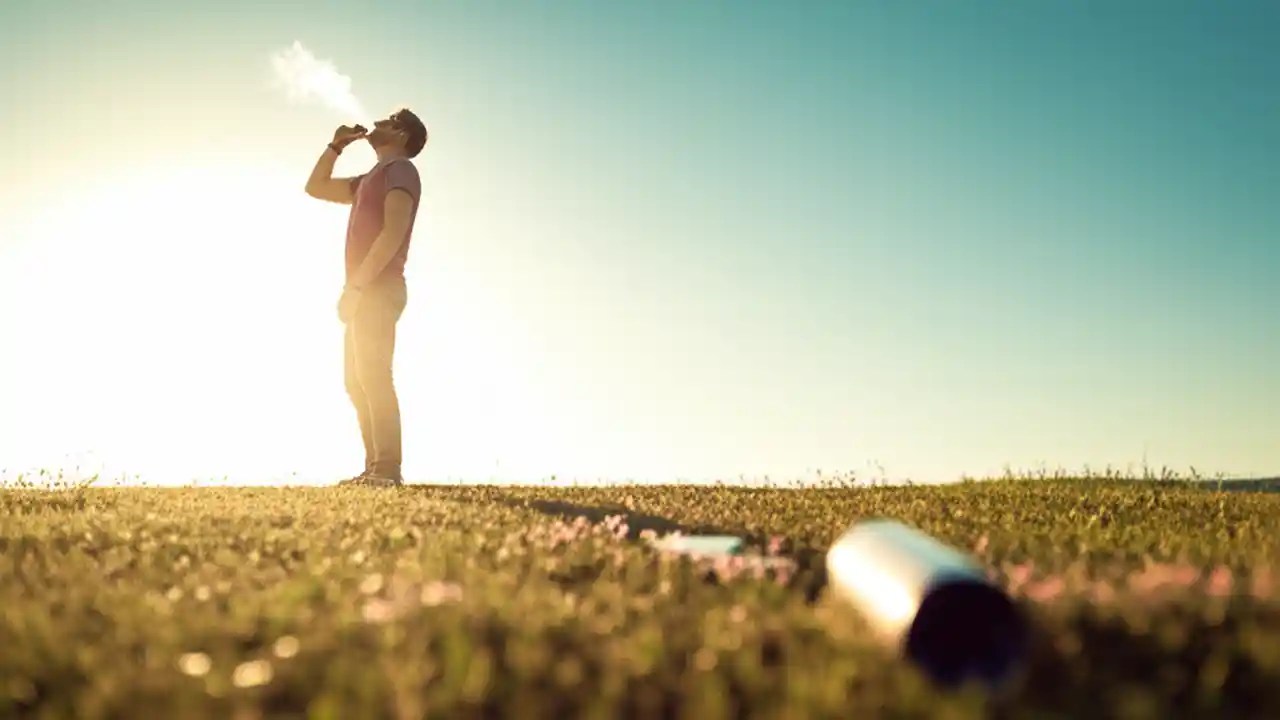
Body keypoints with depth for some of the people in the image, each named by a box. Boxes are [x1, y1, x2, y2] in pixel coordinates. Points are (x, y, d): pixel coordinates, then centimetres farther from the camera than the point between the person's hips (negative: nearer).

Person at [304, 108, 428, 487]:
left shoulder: (399, 169, -4)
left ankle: (387, 469, -18)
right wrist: (336, 145, 22)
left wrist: (355, 285, -21)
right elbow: (315, 188, 33)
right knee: (358, 381, 7)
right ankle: (376, 467, 8)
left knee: (372, 376, -15)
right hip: (367, 292, 10)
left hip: (378, 290, -10)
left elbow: (394, 231, -18)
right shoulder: (373, 178, 24)